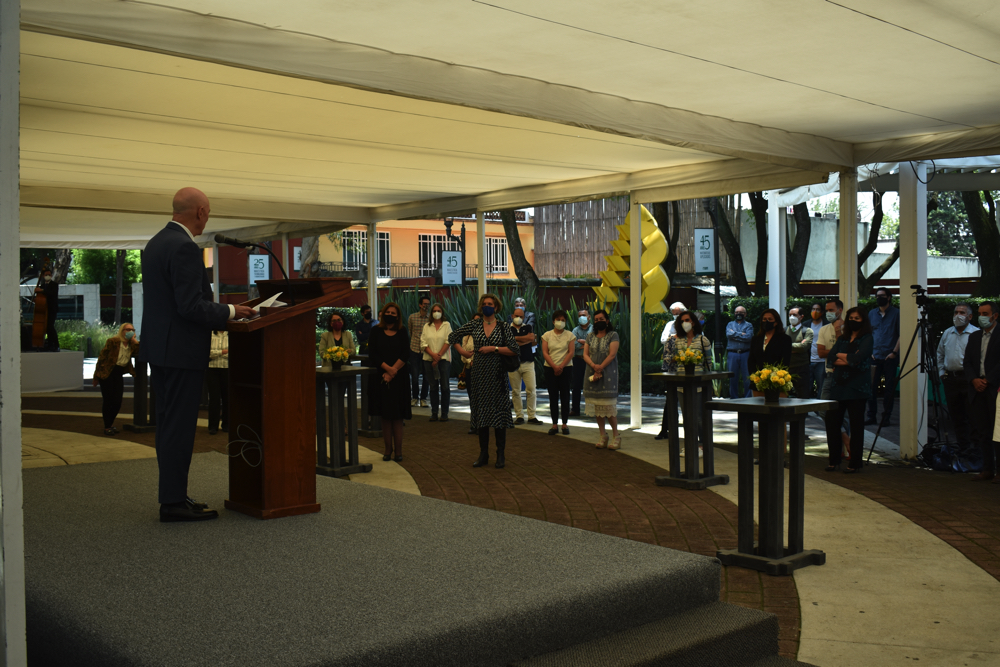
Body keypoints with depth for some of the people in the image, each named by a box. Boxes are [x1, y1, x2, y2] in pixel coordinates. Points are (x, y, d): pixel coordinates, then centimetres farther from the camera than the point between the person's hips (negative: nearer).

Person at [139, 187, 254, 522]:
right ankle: (174, 502, 2)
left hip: (160, 347, 10)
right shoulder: (185, 248, -18)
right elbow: (191, 307, -23)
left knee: (168, 423, 14)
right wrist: (229, 312, -10)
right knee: (179, 425, -4)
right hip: (181, 350, -10)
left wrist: (217, 312, 18)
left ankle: (172, 495, 21)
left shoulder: (156, 243, 13)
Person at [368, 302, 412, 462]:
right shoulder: (376, 331, 4)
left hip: (399, 378, 0)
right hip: (380, 377, 0)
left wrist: (392, 372, -12)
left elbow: (405, 355, -3)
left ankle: (398, 450, 4)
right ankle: (388, 449, 10)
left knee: (397, 416, 0)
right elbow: (373, 354, -3)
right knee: (385, 415, 3)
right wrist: (388, 368, -13)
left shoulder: (402, 332, 5)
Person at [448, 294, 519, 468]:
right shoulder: (474, 325, 5)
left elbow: (515, 350, -7)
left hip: (497, 374, -2)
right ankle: (483, 454, 14)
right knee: (481, 411, 5)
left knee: (499, 412, -2)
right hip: (479, 373, 2)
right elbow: (453, 337, 14)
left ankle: (500, 455, 6)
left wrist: (494, 348, -13)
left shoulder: (503, 327, 0)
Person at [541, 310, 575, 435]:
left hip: (566, 369, -1)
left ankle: (565, 424, 7)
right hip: (550, 369, 1)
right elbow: (545, 352, -1)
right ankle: (554, 424, 6)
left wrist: (561, 366, -13)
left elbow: (571, 352, -3)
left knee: (565, 396, 0)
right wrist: (554, 366, -13)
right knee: (553, 397, 2)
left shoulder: (570, 335, 4)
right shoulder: (547, 335, 6)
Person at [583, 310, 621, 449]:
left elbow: (612, 355, -8)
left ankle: (615, 436, -2)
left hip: (608, 374, -5)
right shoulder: (590, 336, 14)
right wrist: (594, 366, -12)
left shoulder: (613, 335, 1)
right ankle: (602, 435, 11)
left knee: (609, 405, -9)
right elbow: (585, 354, 6)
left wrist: (600, 368, -15)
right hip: (593, 373, 5)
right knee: (596, 406, 4)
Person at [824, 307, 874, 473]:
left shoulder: (867, 339, 1)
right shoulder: (842, 338, 17)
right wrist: (848, 360, -10)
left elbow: (858, 358, -15)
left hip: (856, 387, -5)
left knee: (856, 425, -1)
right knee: (832, 422, 1)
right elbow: (830, 359, 4)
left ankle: (855, 463, 6)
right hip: (838, 385, 5)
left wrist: (840, 355, 1)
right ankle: (834, 460, 13)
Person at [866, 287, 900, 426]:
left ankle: (886, 416, 8)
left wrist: (894, 352, -10)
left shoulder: (896, 313, 1)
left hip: (890, 357, -3)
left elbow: (901, 335, -1)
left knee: (890, 387, 2)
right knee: (871, 385, 0)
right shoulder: (871, 314, 13)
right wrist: (869, 351, 4)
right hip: (875, 357, 3)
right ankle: (871, 415, 7)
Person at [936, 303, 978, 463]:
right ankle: (962, 447, 18)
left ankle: (975, 448, 2)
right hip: (950, 378, 6)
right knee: (956, 416, 9)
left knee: (972, 415, -5)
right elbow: (940, 354, 23)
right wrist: (941, 371, 15)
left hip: (969, 379, -6)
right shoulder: (947, 333, 13)